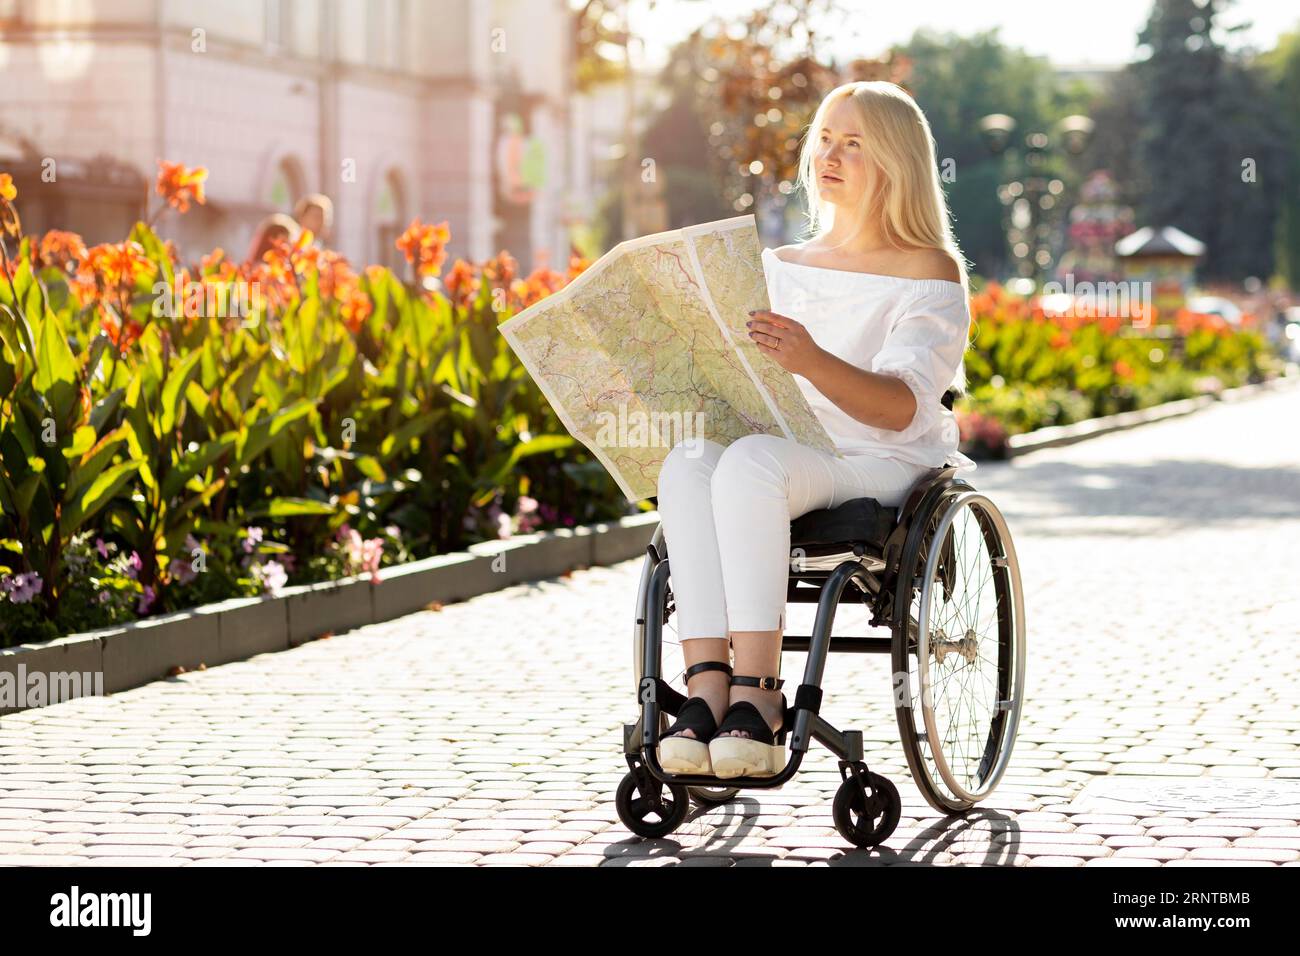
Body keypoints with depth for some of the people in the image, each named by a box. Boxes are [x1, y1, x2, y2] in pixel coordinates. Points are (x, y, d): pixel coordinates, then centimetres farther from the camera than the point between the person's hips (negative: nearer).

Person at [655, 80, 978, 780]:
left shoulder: (929, 274, 3)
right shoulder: (779, 268, 21)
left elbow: (900, 408, -12)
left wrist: (811, 361, -30)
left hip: (884, 467, -5)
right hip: (783, 453, 5)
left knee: (751, 462, -36)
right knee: (688, 461, -31)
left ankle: (756, 695, -42)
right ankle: (706, 684, -41)